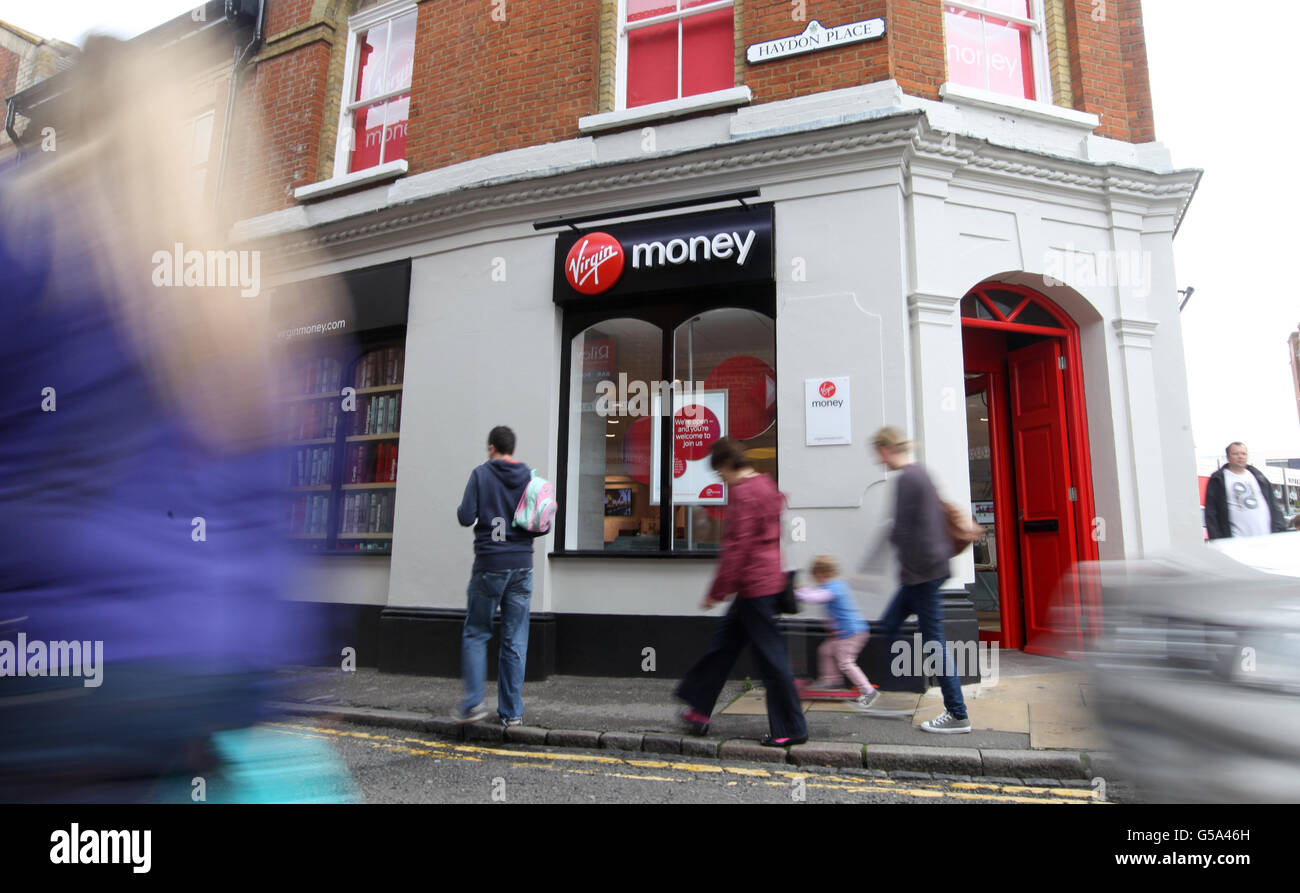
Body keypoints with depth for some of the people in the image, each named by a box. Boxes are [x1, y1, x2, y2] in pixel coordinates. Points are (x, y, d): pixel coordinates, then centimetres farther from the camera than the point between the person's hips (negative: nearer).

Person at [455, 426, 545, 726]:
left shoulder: (481, 474, -3)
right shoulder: (529, 476, 5)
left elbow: (466, 517, -9)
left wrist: (460, 509, 13)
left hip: (490, 565, -3)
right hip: (522, 565, 3)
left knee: (476, 634, 11)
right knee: (515, 641, 6)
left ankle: (474, 703, 3)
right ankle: (512, 711, 10)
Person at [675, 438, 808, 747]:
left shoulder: (743, 493, -17)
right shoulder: (766, 485, 13)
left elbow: (736, 547, -20)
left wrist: (718, 591, -14)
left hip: (754, 586, -10)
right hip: (769, 579, 10)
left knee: (771, 657, -1)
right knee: (723, 642, 16)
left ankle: (791, 728, 11)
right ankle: (700, 710, 26)